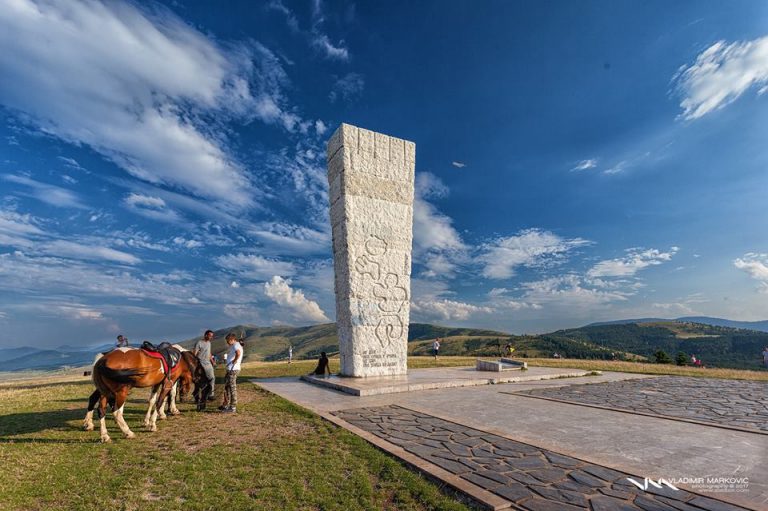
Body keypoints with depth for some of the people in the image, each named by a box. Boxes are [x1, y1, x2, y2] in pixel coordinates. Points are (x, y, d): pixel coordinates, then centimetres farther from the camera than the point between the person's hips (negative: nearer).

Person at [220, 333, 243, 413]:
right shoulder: (234, 346, 19)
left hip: (233, 369, -11)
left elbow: (238, 354, -34)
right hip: (230, 369, 11)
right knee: (227, 386, 20)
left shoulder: (236, 345, -14)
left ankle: (233, 407, 3)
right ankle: (226, 405, 33)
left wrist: (234, 362, -21)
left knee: (232, 388, -4)